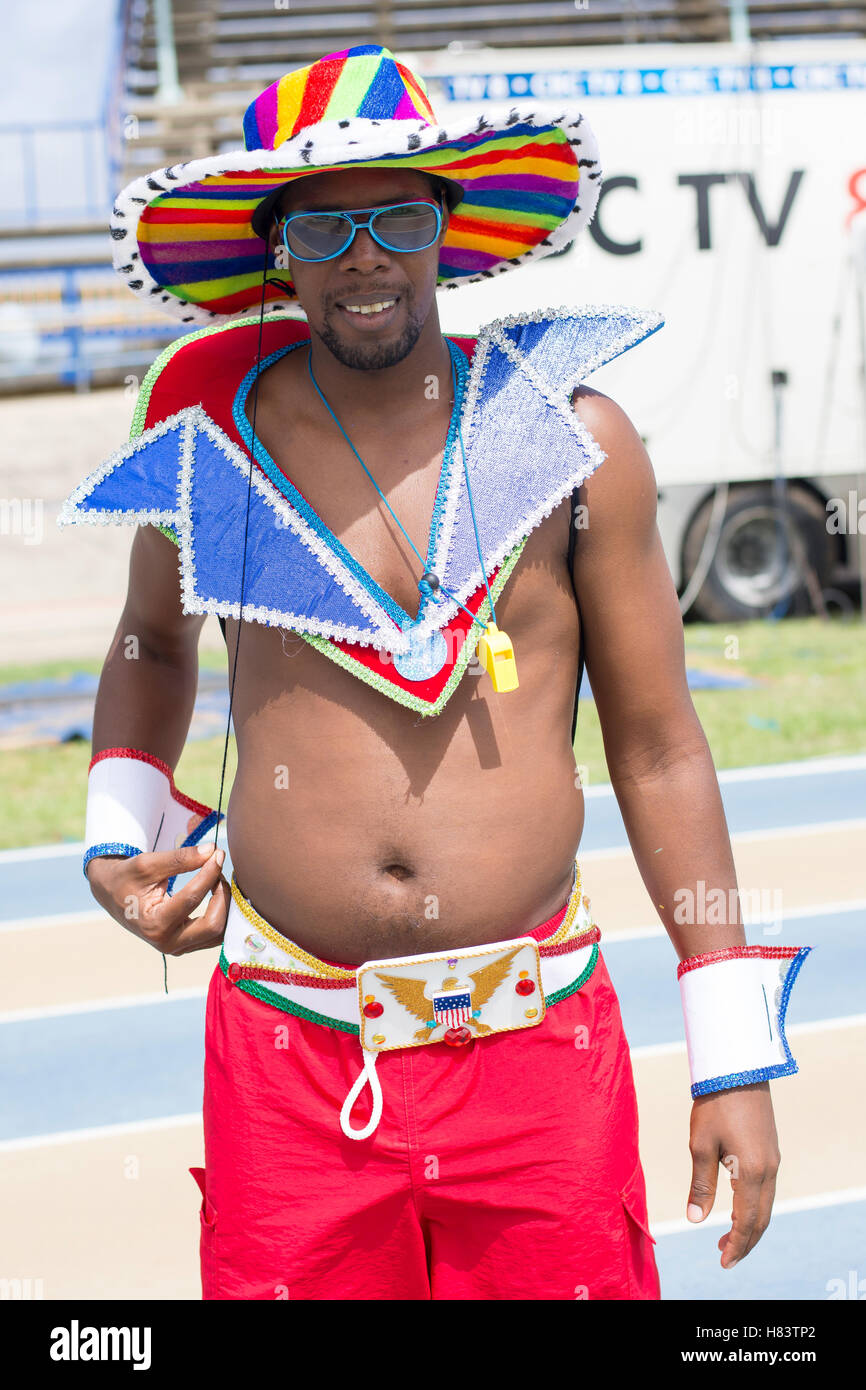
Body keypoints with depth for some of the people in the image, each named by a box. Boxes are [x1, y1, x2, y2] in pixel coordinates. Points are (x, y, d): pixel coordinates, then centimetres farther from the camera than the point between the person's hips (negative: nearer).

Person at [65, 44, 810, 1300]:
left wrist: (736, 1057, 2)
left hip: (537, 1044, -1)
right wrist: (118, 840, 8)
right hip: (290, 1053, 1)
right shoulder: (211, 440, 2)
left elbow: (659, 750, 3)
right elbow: (152, 642, 24)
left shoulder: (569, 438, -1)